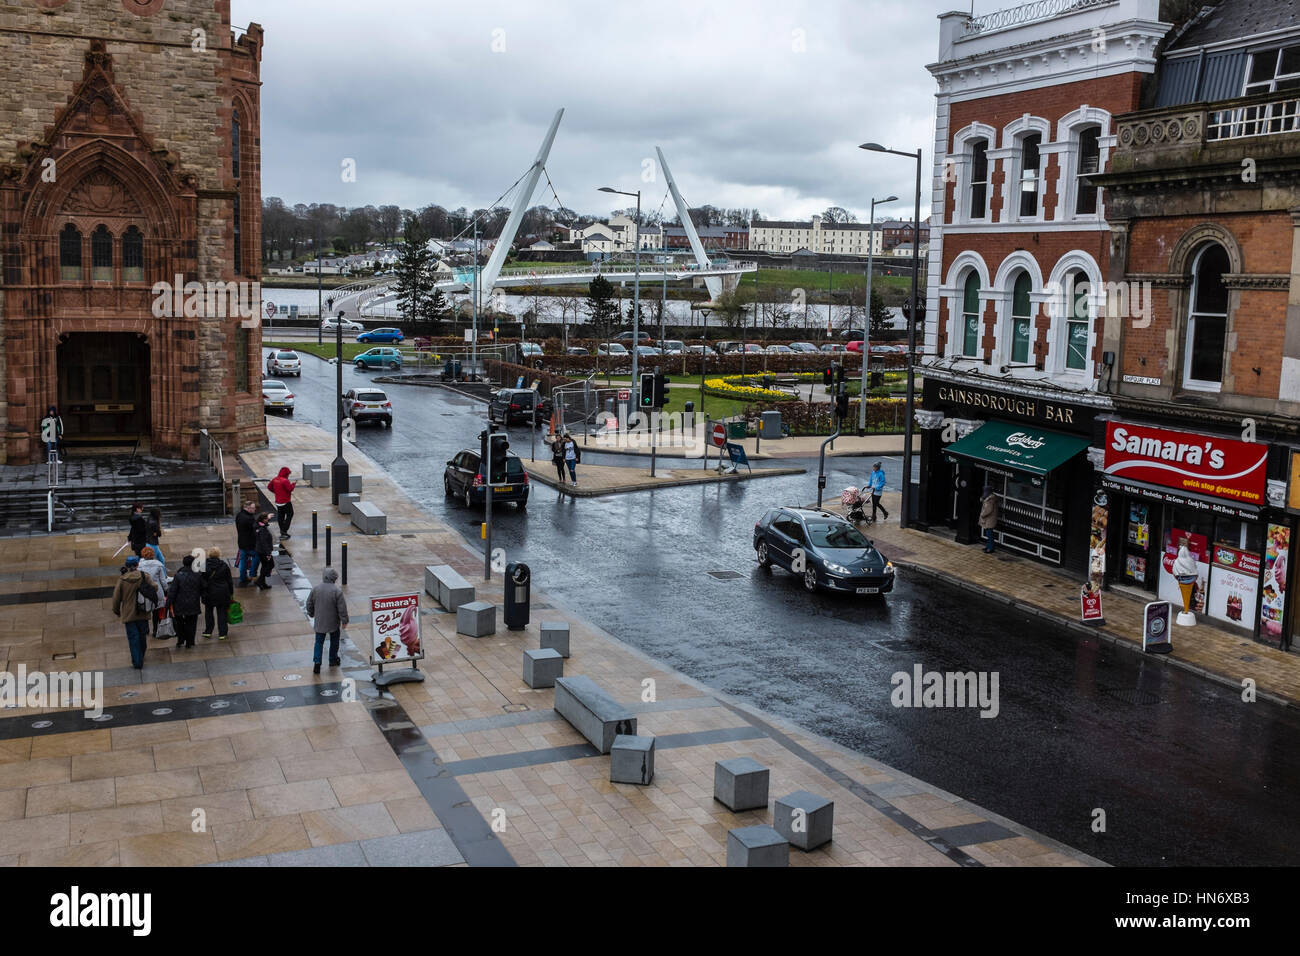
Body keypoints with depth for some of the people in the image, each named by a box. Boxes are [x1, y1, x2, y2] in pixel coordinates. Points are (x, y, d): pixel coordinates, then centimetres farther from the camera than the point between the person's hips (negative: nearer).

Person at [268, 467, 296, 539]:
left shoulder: (275, 479, 5)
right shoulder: (285, 481, -20)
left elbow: (269, 487, 12)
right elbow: (290, 489, -21)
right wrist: (293, 484, -5)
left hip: (278, 502, 8)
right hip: (286, 502, -8)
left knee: (280, 516, 13)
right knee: (290, 514, 3)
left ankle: (282, 531, 20)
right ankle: (284, 530, -5)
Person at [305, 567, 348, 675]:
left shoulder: (315, 589, -6)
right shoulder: (337, 591, -19)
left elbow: (309, 604, 5)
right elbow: (342, 607, -16)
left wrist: (311, 614, 22)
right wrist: (344, 620, -4)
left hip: (319, 622, 2)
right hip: (333, 622, -2)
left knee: (319, 642, 11)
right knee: (334, 641, 18)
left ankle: (317, 661, -3)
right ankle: (333, 660, 31)